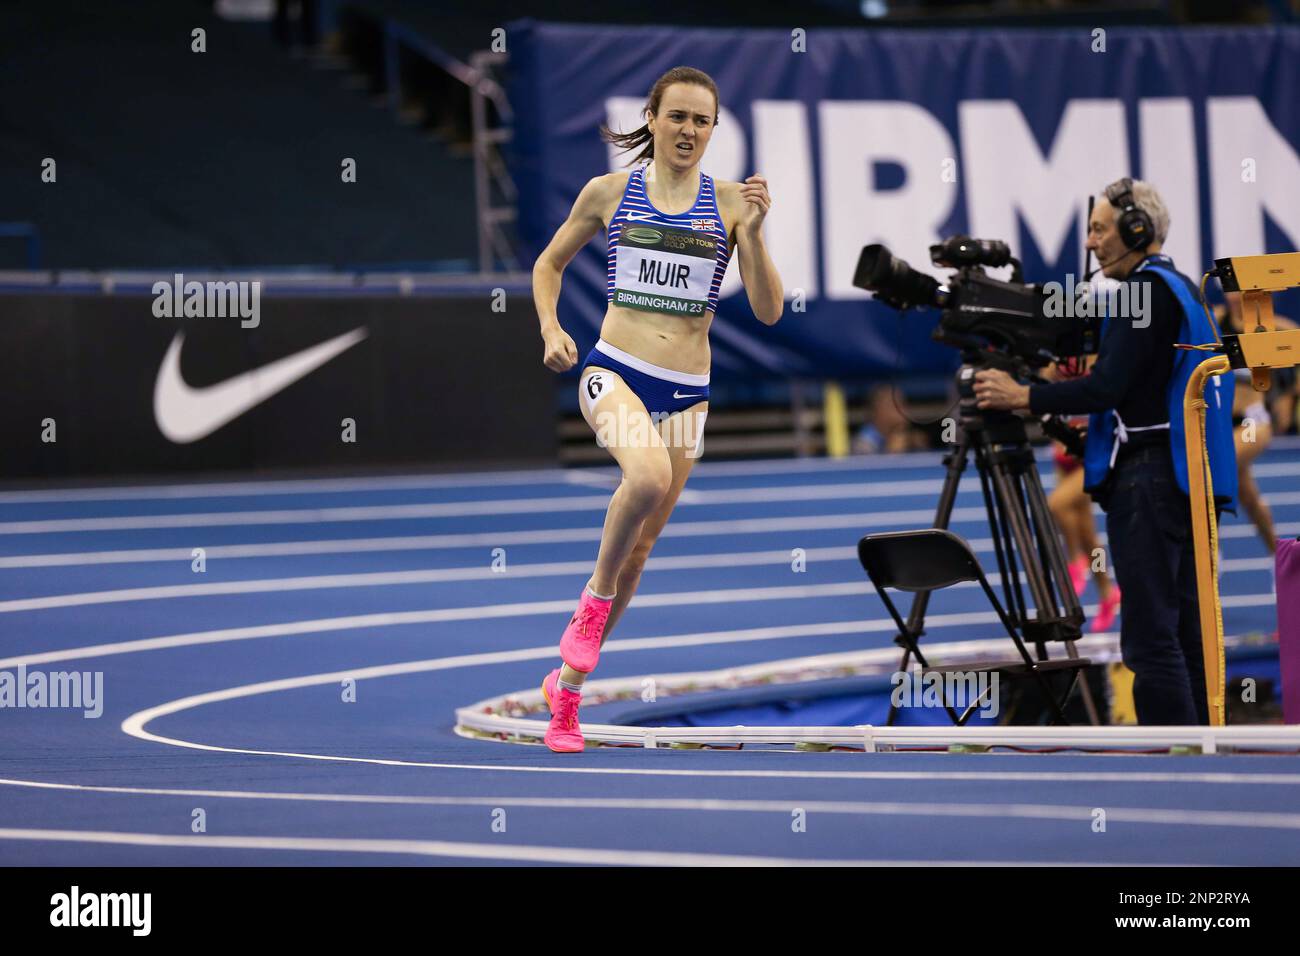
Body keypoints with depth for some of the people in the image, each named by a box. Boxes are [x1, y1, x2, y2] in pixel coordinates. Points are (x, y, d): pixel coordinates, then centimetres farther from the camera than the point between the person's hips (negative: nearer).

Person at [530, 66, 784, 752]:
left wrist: (751, 232, -15)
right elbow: (549, 264, 16)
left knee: (636, 551, 9)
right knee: (648, 475, -35)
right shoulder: (609, 192, 2)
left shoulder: (730, 202, 2)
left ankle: (568, 683, 27)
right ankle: (594, 595, -10)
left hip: (686, 391, 3)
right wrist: (551, 330, -1)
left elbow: (769, 311, -2)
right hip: (613, 372, -3)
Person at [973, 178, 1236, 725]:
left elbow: (1110, 386, -17)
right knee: (1186, 631, 9)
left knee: (1150, 636, -11)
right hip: (1189, 480, 10)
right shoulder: (1181, 288, 20)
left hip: (1148, 476, -10)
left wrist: (1023, 398, -9)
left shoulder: (1146, 289, -10)